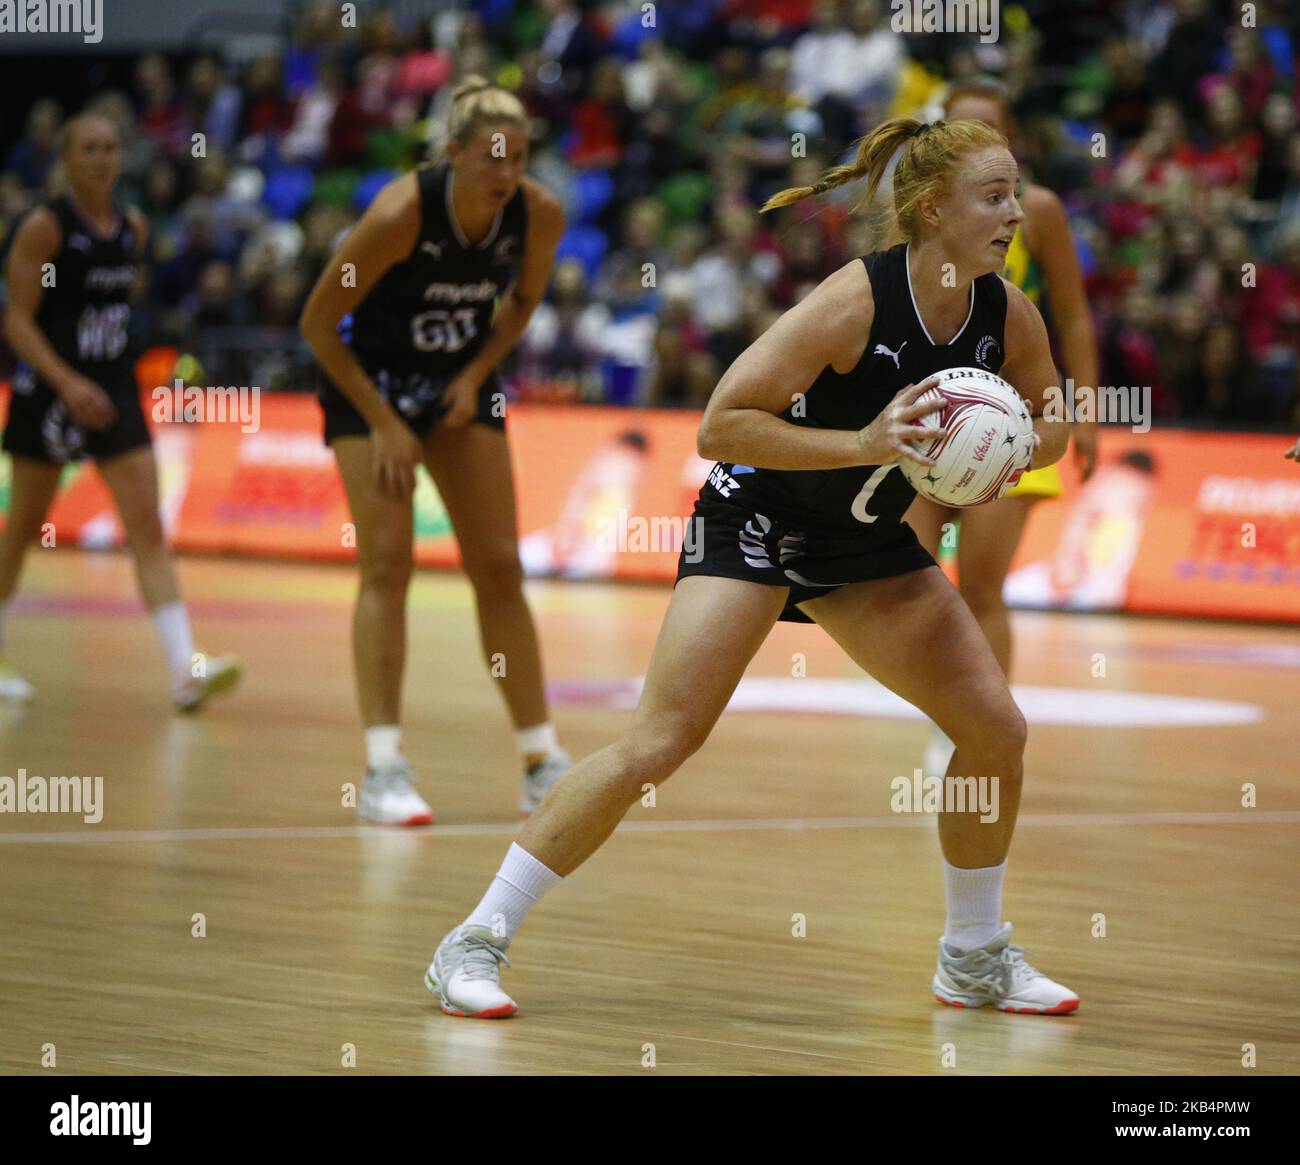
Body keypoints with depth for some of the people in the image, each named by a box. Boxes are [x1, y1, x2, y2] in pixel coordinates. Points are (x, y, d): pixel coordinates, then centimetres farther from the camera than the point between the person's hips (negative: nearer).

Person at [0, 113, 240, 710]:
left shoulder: (132, 226, 7)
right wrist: (68, 382, -26)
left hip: (113, 391, 5)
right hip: (50, 392, -5)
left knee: (147, 528, -7)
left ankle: (184, 670, -16)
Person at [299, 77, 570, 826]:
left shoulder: (541, 216, -17)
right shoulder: (401, 214, -29)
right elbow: (318, 323, -19)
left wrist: (477, 376, -8)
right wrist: (382, 424, -17)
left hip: (461, 385, 4)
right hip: (369, 379, -4)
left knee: (500, 568, 0)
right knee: (388, 565, -13)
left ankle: (543, 761, 6)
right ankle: (384, 769, -14)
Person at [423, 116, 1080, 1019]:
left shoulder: (1007, 314, -10)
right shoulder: (856, 300, -28)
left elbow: (1050, 425, 8)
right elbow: (721, 426, -28)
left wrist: (1007, 453, -15)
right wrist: (864, 444, -35)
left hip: (870, 539, 6)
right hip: (756, 524, -6)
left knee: (996, 730, -1)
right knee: (660, 745, -17)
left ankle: (976, 959, 18)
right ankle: (476, 942, -9)